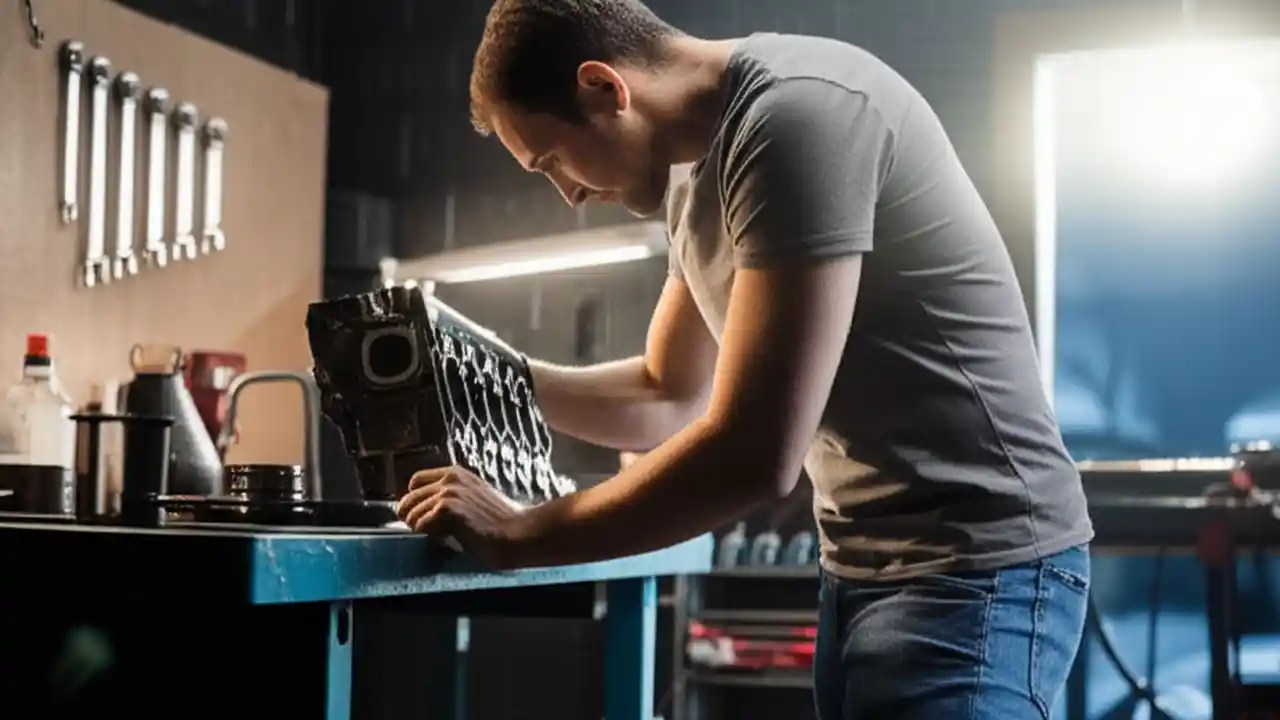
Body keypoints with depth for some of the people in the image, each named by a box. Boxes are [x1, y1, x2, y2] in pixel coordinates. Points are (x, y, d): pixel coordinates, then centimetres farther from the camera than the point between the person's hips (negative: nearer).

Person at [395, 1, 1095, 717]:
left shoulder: (802, 113, -19)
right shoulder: (698, 170, 12)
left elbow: (756, 457, -24)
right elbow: (670, 398, 22)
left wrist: (516, 536, -13)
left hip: (975, 570, -9)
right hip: (867, 570, 9)